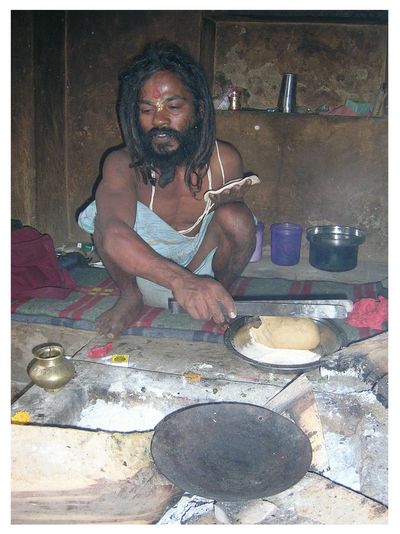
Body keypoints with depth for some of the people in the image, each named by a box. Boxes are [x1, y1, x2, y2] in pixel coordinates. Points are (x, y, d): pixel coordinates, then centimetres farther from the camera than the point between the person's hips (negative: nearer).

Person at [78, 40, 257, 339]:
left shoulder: (225, 161, -19)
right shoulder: (122, 164, -26)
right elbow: (113, 236, -48)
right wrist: (180, 279, -64)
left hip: (201, 264, 2)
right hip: (141, 275, -1)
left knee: (239, 220, -27)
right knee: (108, 214, -30)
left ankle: (221, 291, 0)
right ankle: (130, 296, -5)